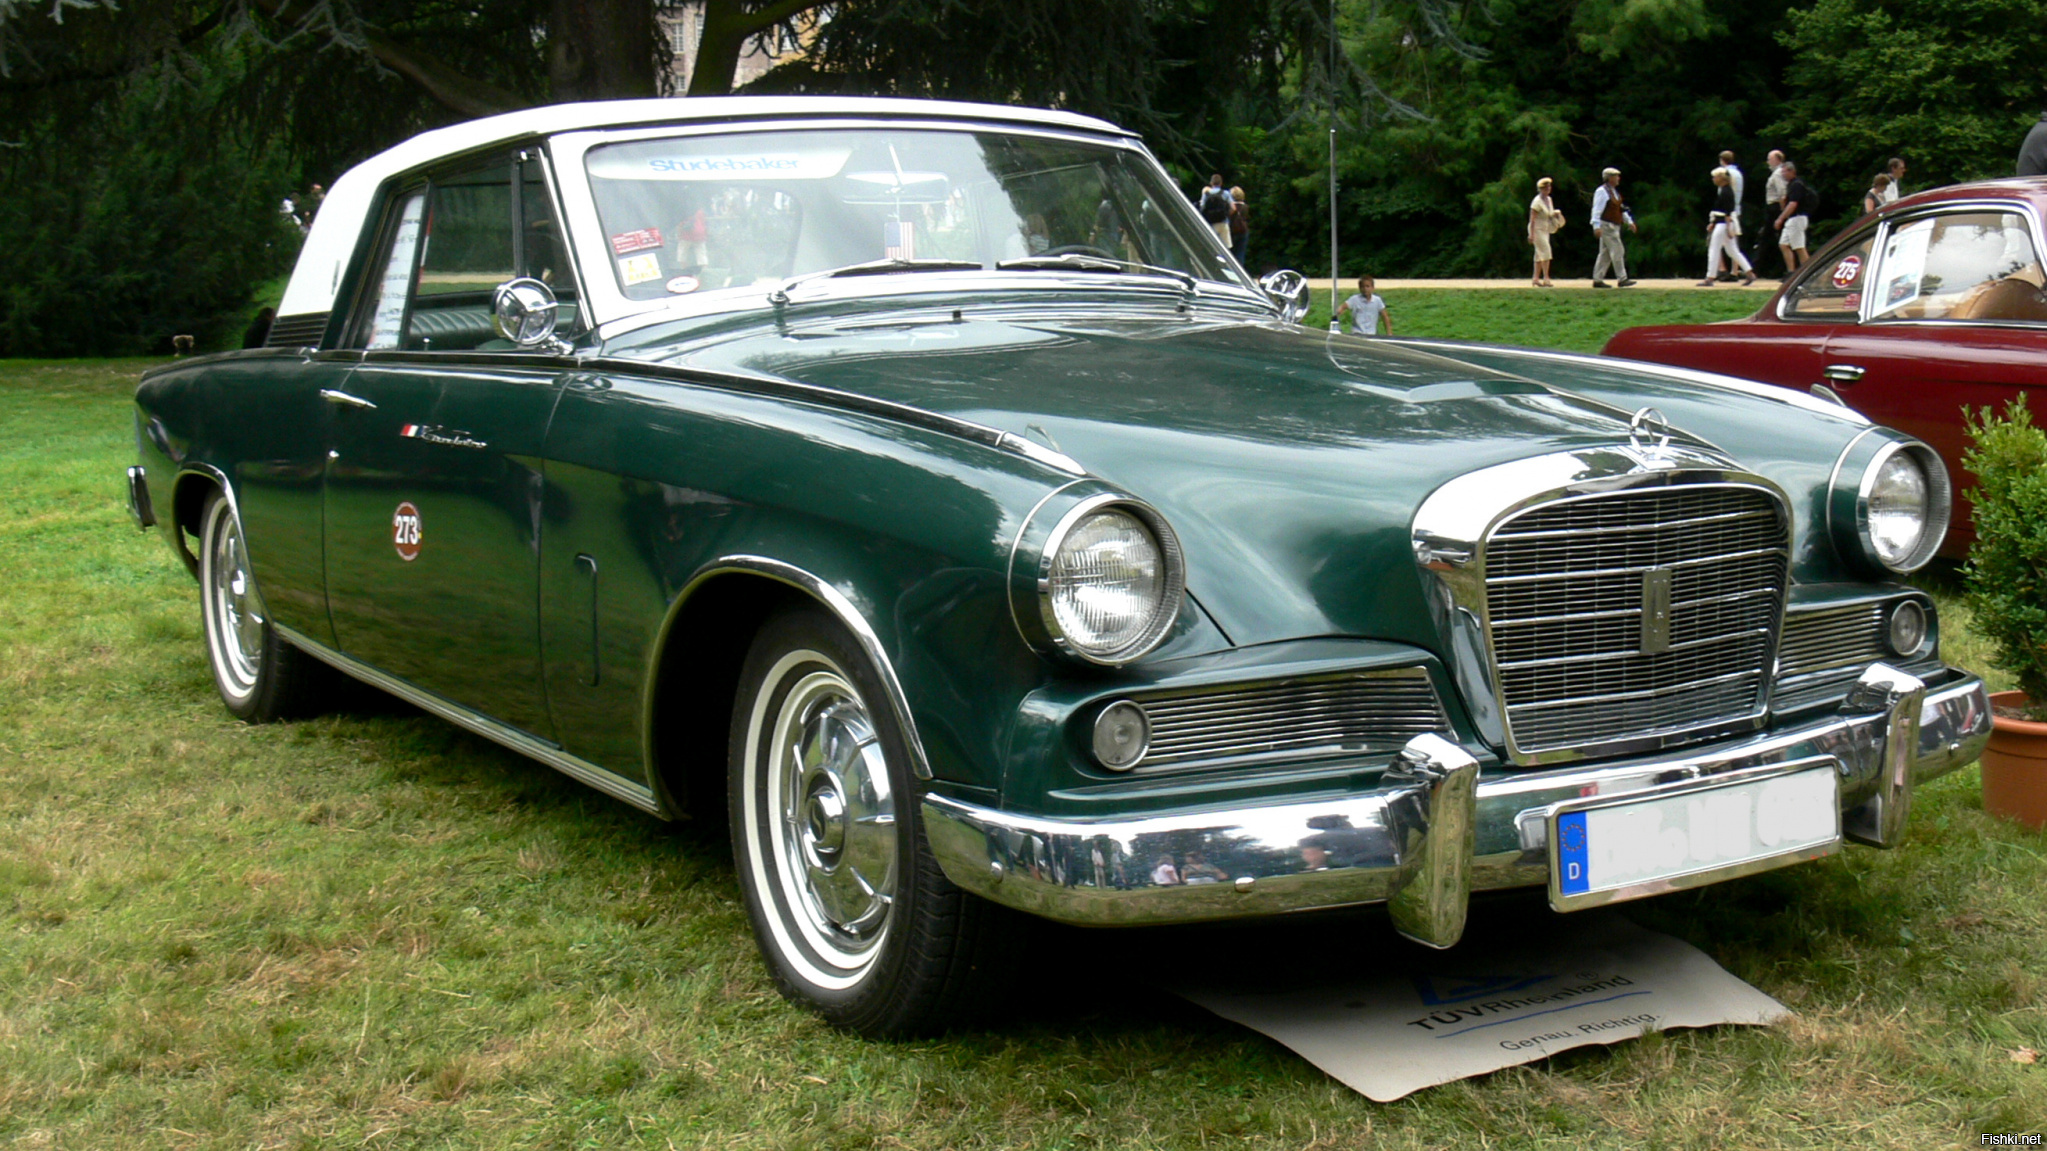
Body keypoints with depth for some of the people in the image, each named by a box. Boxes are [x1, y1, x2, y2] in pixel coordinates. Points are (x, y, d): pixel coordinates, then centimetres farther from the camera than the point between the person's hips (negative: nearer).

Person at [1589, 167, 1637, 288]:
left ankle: (1597, 279, 11)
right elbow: (1597, 209, -17)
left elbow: (1621, 208, 26)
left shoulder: (1614, 191, 18)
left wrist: (1629, 221, 21)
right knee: (1618, 251, -11)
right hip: (1606, 226, -10)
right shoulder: (1602, 191, -11)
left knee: (1605, 254, 9)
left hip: (1614, 227, 10)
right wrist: (1596, 226, -25)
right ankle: (1622, 279, -10)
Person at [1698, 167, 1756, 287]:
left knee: (1714, 250, -6)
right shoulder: (1722, 190, 15)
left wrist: (1728, 228, -22)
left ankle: (1709, 279, -4)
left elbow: (1728, 212, -20)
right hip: (1721, 224, 10)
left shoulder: (1726, 192, -15)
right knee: (1732, 250, 12)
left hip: (1724, 224, -10)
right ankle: (1750, 274, 13)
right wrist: (1713, 223, 25)